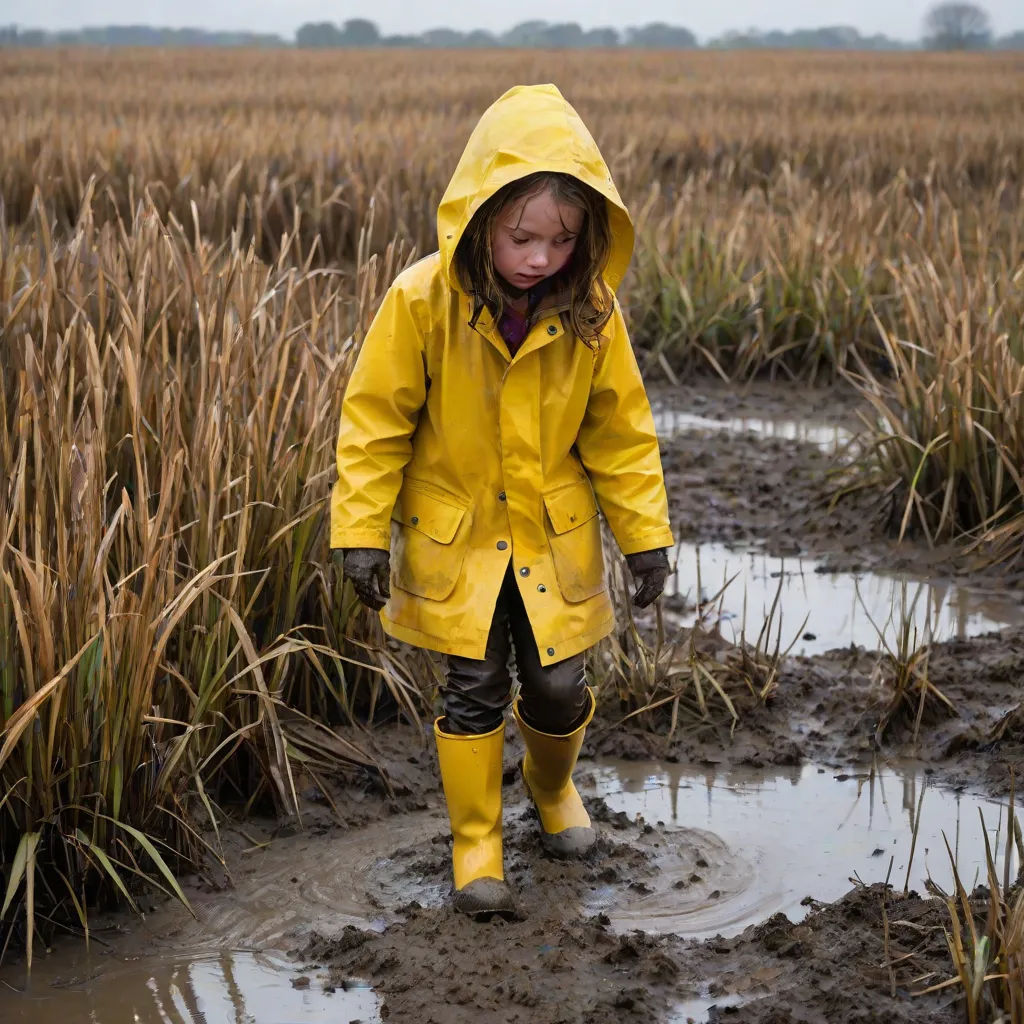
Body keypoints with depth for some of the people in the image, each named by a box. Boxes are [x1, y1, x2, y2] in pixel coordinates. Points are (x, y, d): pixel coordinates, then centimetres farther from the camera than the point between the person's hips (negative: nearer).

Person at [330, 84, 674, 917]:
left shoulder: (590, 311, -13)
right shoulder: (423, 302, -20)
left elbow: (620, 428, 0)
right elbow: (376, 419, -10)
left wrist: (645, 533, 1)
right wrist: (362, 531, -12)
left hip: (554, 534, 2)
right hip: (454, 531, -2)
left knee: (558, 686, 7)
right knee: (473, 689, 2)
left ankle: (553, 785, 40)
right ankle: (476, 841, 21)